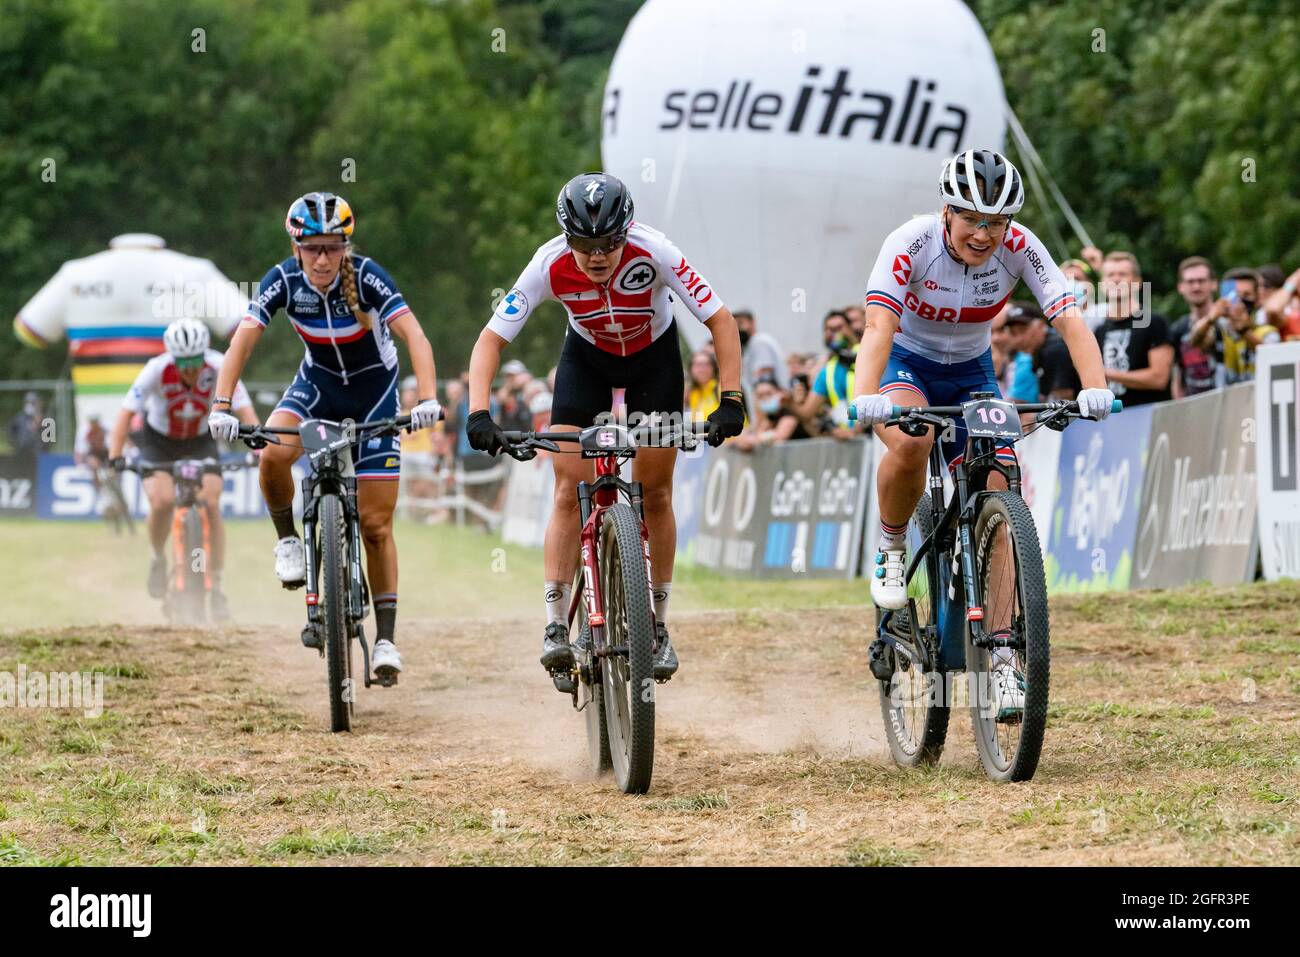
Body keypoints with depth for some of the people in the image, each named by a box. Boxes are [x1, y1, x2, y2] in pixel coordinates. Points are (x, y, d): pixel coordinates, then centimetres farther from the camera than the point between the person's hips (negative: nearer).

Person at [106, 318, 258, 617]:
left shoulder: (220, 367, -27)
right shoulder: (157, 370, -29)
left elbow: (245, 410, -32)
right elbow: (127, 412, -32)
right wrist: (115, 455, -44)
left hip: (201, 441, 1)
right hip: (159, 441, -1)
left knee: (211, 503, -18)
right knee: (162, 501, -25)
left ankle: (217, 587, -8)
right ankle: (159, 559, 4)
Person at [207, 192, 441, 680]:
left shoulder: (366, 277, -27)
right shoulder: (283, 280, -20)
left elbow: (414, 335, -36)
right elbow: (242, 341, -26)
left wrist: (427, 398, -51)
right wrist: (221, 407, -40)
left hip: (374, 388, -2)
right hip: (319, 382, 2)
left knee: (375, 524, -5)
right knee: (274, 454, -31)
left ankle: (385, 639, 4)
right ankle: (287, 540, -3)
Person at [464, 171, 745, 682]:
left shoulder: (652, 252, -34)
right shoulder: (550, 265, -31)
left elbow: (720, 320, -29)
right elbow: (491, 339, -27)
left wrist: (730, 400, -39)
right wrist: (479, 413, -40)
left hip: (654, 357, -1)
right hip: (587, 358, 1)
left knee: (654, 492, -3)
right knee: (569, 491, -11)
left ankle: (657, 626, 8)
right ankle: (556, 626, -10)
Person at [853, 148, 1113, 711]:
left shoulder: (1019, 249, -21)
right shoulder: (911, 243, -28)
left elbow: (1070, 319, -31)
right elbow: (879, 325, -40)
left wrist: (1095, 388, -49)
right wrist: (866, 397, -58)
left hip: (970, 374, 3)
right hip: (905, 364, -3)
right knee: (910, 443, -37)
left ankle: (1001, 661, -5)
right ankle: (891, 551, -9)